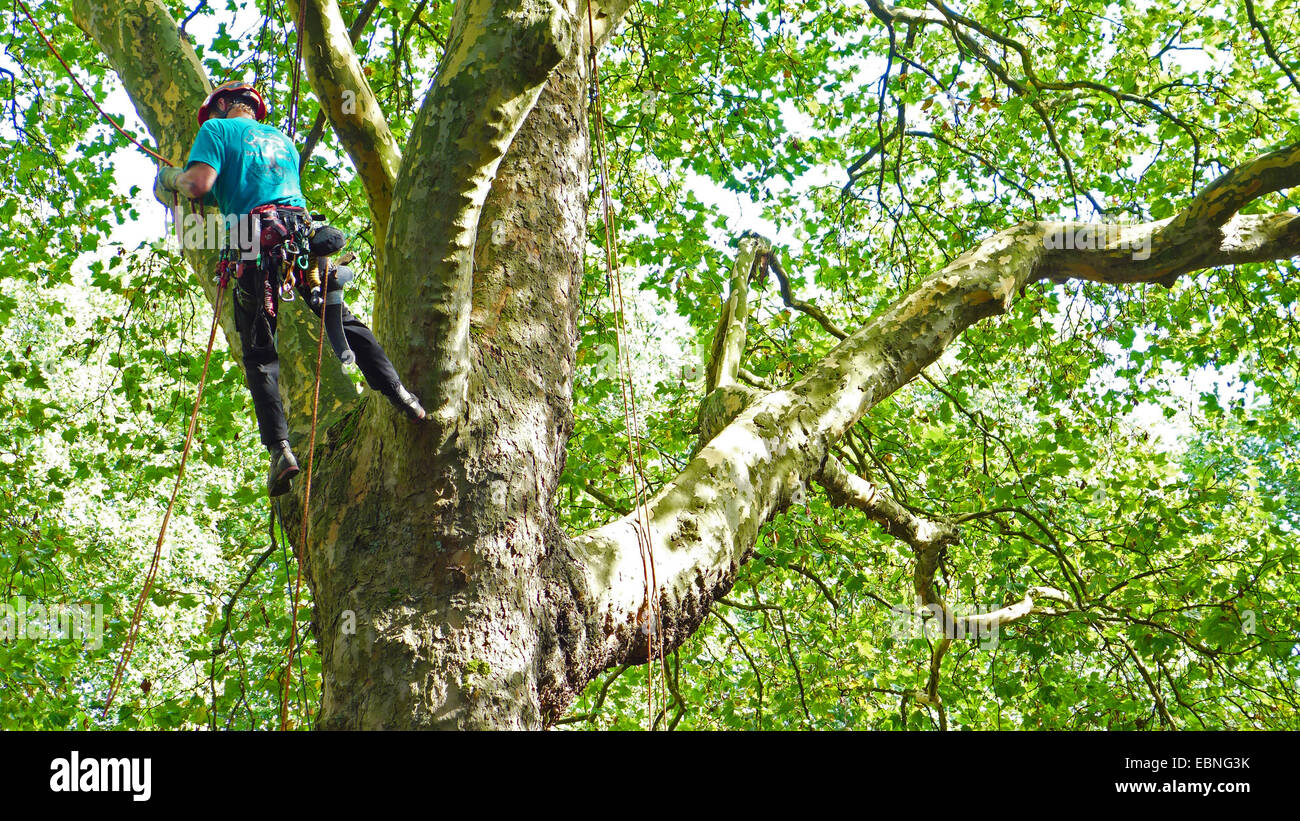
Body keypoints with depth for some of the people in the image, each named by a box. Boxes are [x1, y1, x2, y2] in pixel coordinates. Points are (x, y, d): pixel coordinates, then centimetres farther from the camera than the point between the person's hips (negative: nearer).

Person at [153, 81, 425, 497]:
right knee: (343, 321, 16)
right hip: (302, 234, 5)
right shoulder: (282, 139, 29)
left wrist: (172, 180, 16)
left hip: (257, 244, -4)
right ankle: (395, 390, 4)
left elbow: (201, 183, -4)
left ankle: (280, 447, -8)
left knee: (259, 353, 0)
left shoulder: (217, 129, 10)